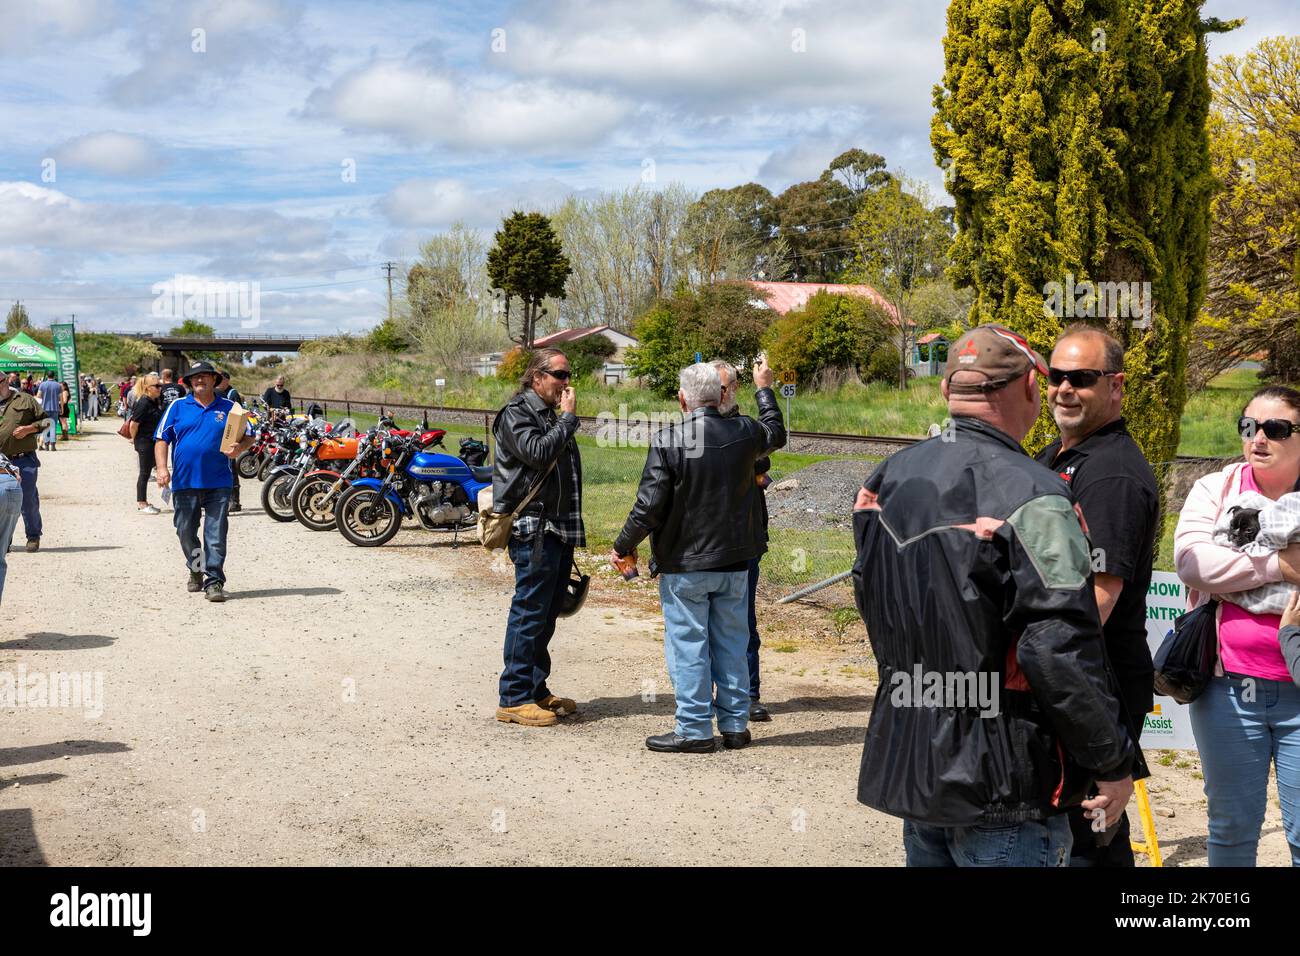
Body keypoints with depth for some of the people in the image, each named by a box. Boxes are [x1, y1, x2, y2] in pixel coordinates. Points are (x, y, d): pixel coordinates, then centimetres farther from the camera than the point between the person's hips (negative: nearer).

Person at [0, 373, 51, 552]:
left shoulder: (25, 400, 6)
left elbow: (45, 420, 7)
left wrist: (28, 429, -8)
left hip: (25, 459, -3)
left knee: (28, 500, -1)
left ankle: (33, 537, 14)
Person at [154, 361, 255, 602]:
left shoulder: (229, 408, 8)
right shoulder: (177, 407, 8)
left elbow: (249, 437, 13)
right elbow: (161, 440, 6)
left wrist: (239, 448, -10)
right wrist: (161, 467, -8)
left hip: (218, 484, -1)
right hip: (184, 483, 1)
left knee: (216, 535, -6)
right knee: (186, 532, 10)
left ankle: (214, 581, -4)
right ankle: (196, 570, 32)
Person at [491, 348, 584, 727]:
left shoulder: (551, 416, 21)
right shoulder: (516, 414, -7)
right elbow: (539, 453, -24)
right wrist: (568, 418, -13)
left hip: (560, 530, 9)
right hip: (533, 529, -9)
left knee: (546, 614, 13)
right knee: (529, 612, -8)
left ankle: (536, 690, 21)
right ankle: (513, 699, -5)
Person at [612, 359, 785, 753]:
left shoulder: (668, 441, -16)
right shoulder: (744, 432, -1)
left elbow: (649, 505, -16)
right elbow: (776, 433, 24)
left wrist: (623, 547, -1)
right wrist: (764, 389, 37)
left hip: (683, 564, -5)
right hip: (734, 559, 5)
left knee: (687, 646, 3)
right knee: (731, 643, 13)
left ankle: (694, 730, 6)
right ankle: (735, 724, 20)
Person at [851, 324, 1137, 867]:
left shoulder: (889, 479, 5)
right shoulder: (1030, 497, -19)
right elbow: (1063, 649, -22)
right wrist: (1115, 761, -13)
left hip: (906, 767, 8)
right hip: (1002, 782, -7)